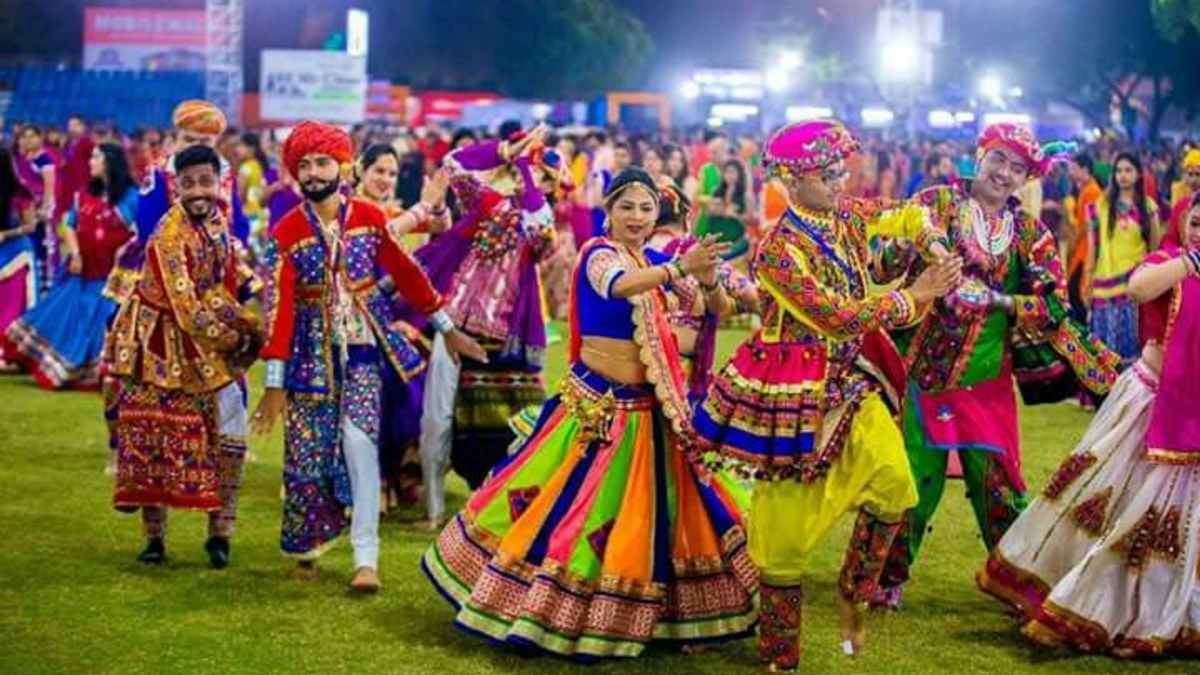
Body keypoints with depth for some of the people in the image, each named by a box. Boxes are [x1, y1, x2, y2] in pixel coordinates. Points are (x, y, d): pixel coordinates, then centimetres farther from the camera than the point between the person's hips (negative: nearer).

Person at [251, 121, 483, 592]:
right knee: (307, 452, 2)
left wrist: (447, 328, 10)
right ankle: (306, 548, 23)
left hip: (362, 346, 0)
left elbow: (406, 274, 6)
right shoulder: (286, 232, -5)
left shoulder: (369, 218, -1)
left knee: (358, 438, -16)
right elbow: (279, 305, -10)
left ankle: (366, 558, -13)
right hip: (311, 352, 0)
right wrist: (274, 382, -14)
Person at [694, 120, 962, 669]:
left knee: (894, 484, -7)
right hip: (793, 388, -7)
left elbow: (907, 216, 18)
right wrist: (915, 296, -19)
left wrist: (938, 252, 1)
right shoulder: (779, 250, -20)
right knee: (787, 523, 1)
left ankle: (852, 594, 16)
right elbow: (837, 318, -24)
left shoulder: (847, 216, 1)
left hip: (849, 377, 7)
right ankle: (780, 656, 17)